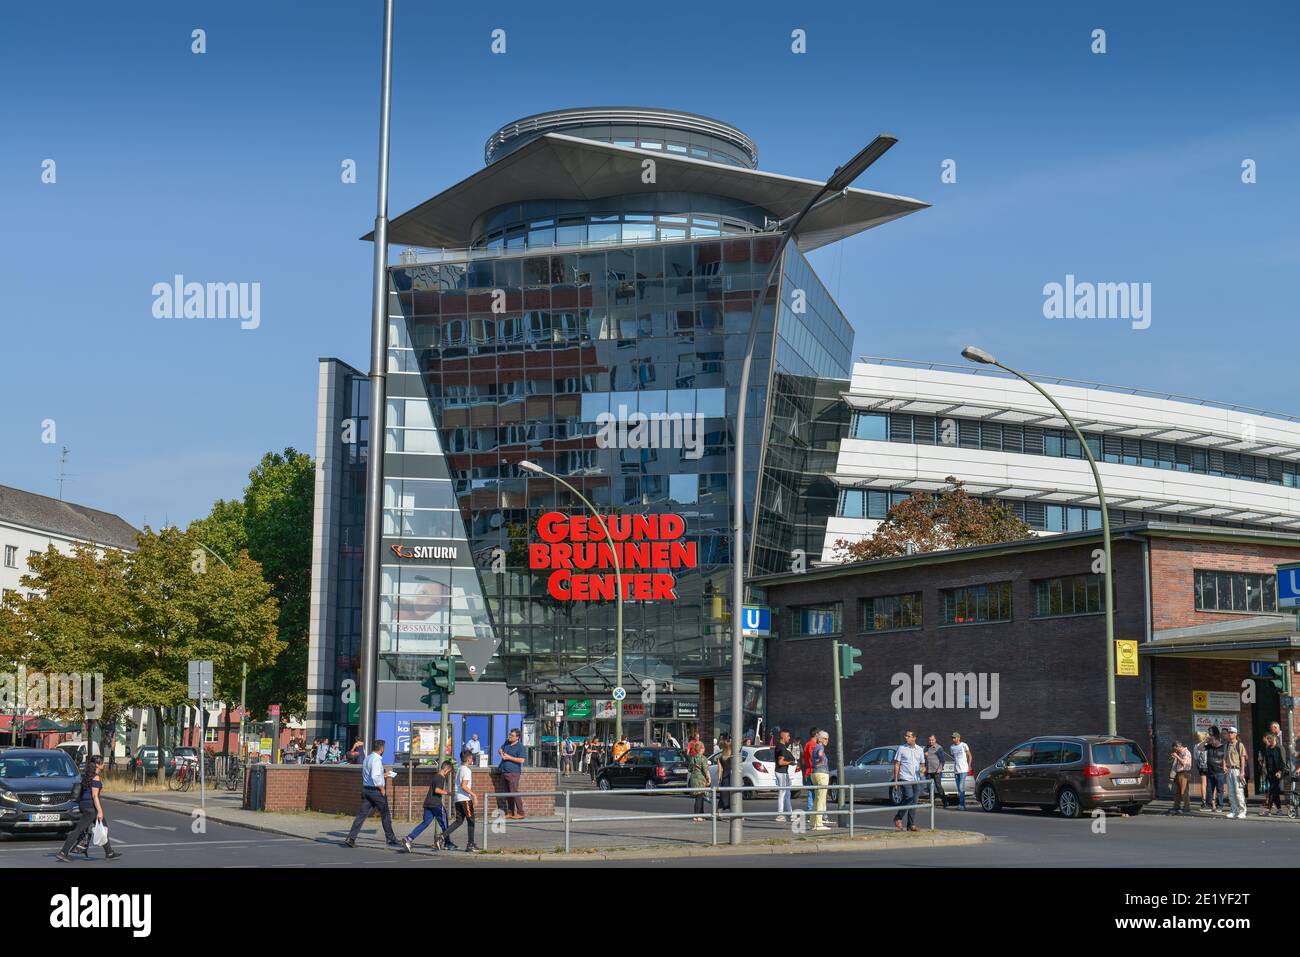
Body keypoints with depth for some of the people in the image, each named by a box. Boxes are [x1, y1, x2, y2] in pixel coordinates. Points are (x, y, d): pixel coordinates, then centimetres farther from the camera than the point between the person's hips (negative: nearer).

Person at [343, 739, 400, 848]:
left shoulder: (367, 758, 12)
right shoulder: (376, 759, -16)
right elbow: (375, 777, -26)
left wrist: (383, 776, 25)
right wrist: (381, 788, -14)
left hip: (365, 789, 8)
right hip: (375, 790, -8)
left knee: (361, 814, 3)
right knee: (385, 815, 7)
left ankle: (351, 838, -6)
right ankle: (391, 839, 17)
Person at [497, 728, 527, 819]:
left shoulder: (520, 747, -8)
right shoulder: (507, 743, 14)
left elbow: (522, 760, -16)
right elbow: (500, 749, 30)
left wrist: (509, 757, -13)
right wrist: (501, 753, 5)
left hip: (513, 773, -8)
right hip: (504, 772, 8)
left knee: (514, 793, -11)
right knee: (507, 794, 8)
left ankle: (520, 813, -8)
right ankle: (510, 813, 14)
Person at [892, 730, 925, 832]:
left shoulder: (919, 750, 11)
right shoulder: (901, 748, -1)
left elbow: (922, 763, 18)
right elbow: (896, 765, -1)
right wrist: (895, 780, -7)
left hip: (916, 779, 5)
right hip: (905, 779, -4)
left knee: (914, 802, 4)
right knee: (909, 799, -18)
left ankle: (911, 825, 8)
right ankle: (898, 818, 0)